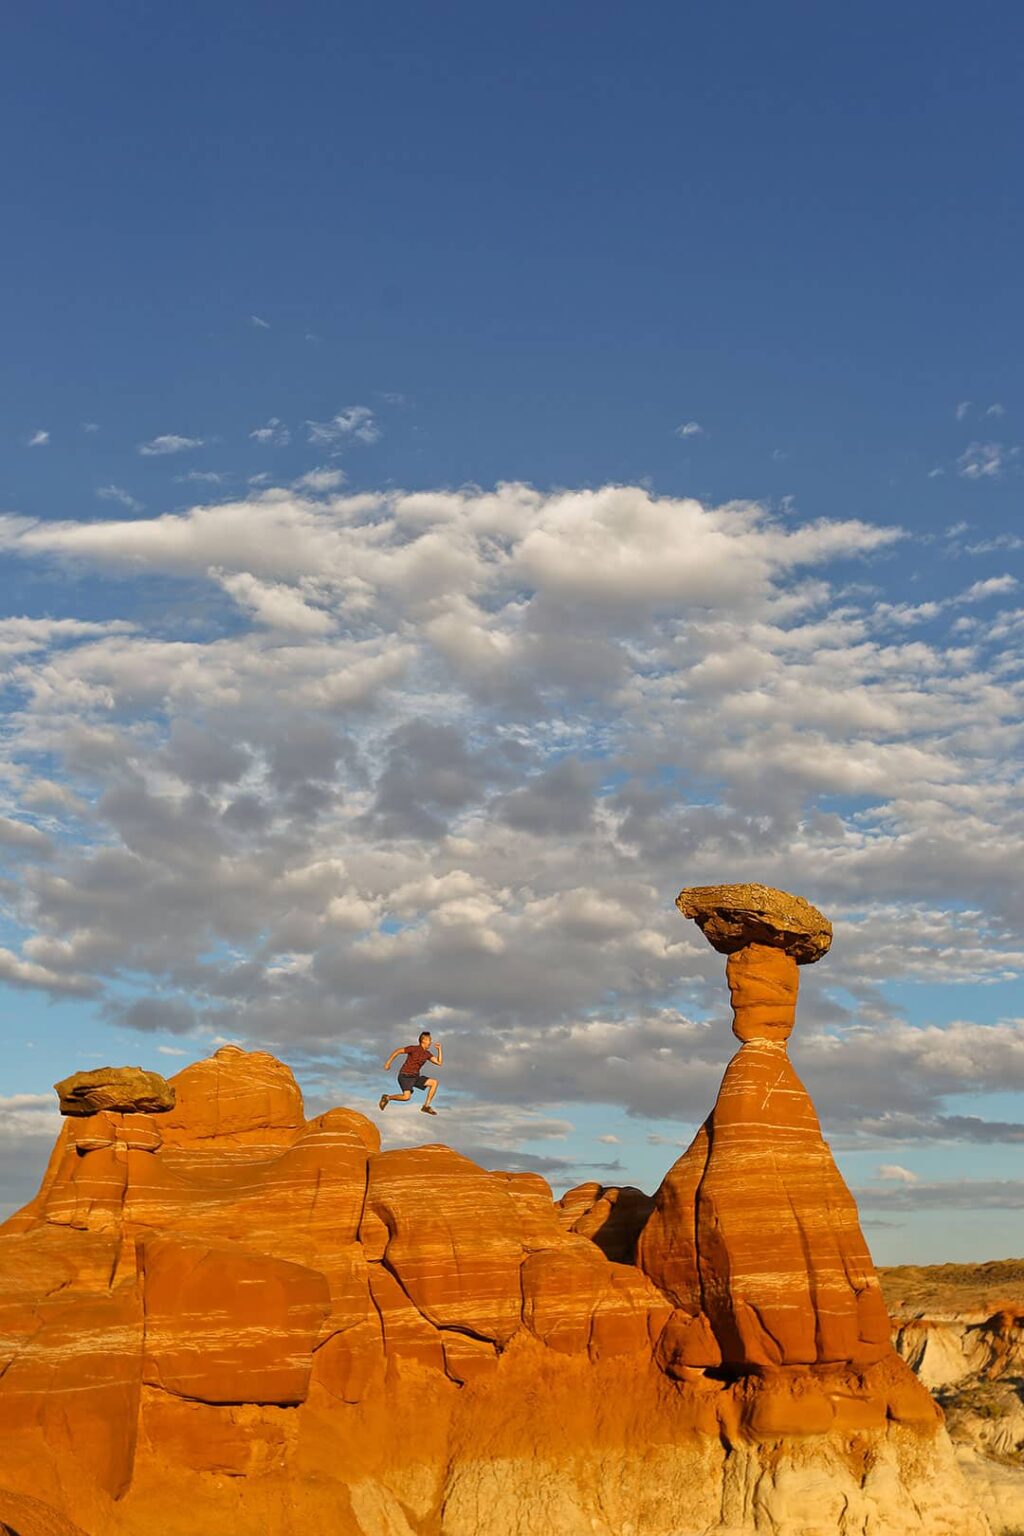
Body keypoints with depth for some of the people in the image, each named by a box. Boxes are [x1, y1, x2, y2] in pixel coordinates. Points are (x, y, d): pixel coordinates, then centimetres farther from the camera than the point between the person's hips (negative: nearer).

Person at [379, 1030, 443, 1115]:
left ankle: (426, 1106, -3)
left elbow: (439, 1062, 0)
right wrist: (388, 1062, -12)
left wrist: (439, 1049, -7)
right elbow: (397, 1051, -9)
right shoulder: (413, 1049, -15)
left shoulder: (427, 1054, 6)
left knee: (434, 1082, -6)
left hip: (415, 1077, 7)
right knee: (407, 1097, -30)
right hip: (405, 1077, -7)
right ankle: (387, 1097, -3)